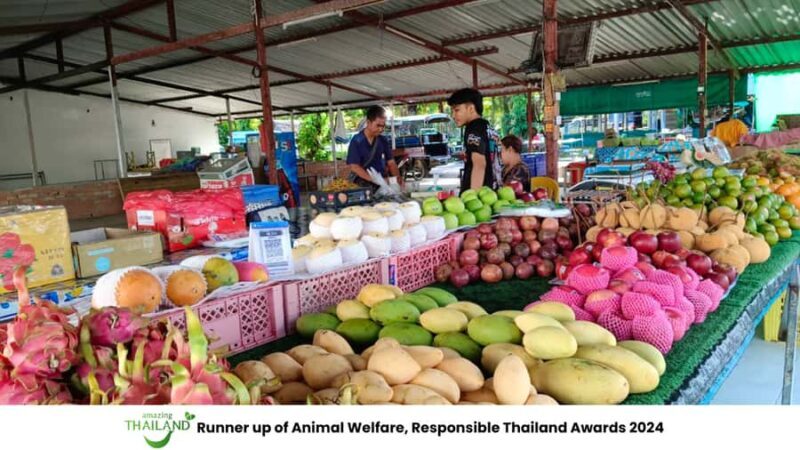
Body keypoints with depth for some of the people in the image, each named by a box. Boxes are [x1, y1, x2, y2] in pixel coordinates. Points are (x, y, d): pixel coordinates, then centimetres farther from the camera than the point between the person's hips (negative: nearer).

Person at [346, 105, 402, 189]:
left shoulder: (383, 141, 7)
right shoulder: (356, 141, -7)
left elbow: (391, 163, 9)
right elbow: (354, 167, -13)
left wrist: (397, 177, -11)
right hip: (362, 184, -4)